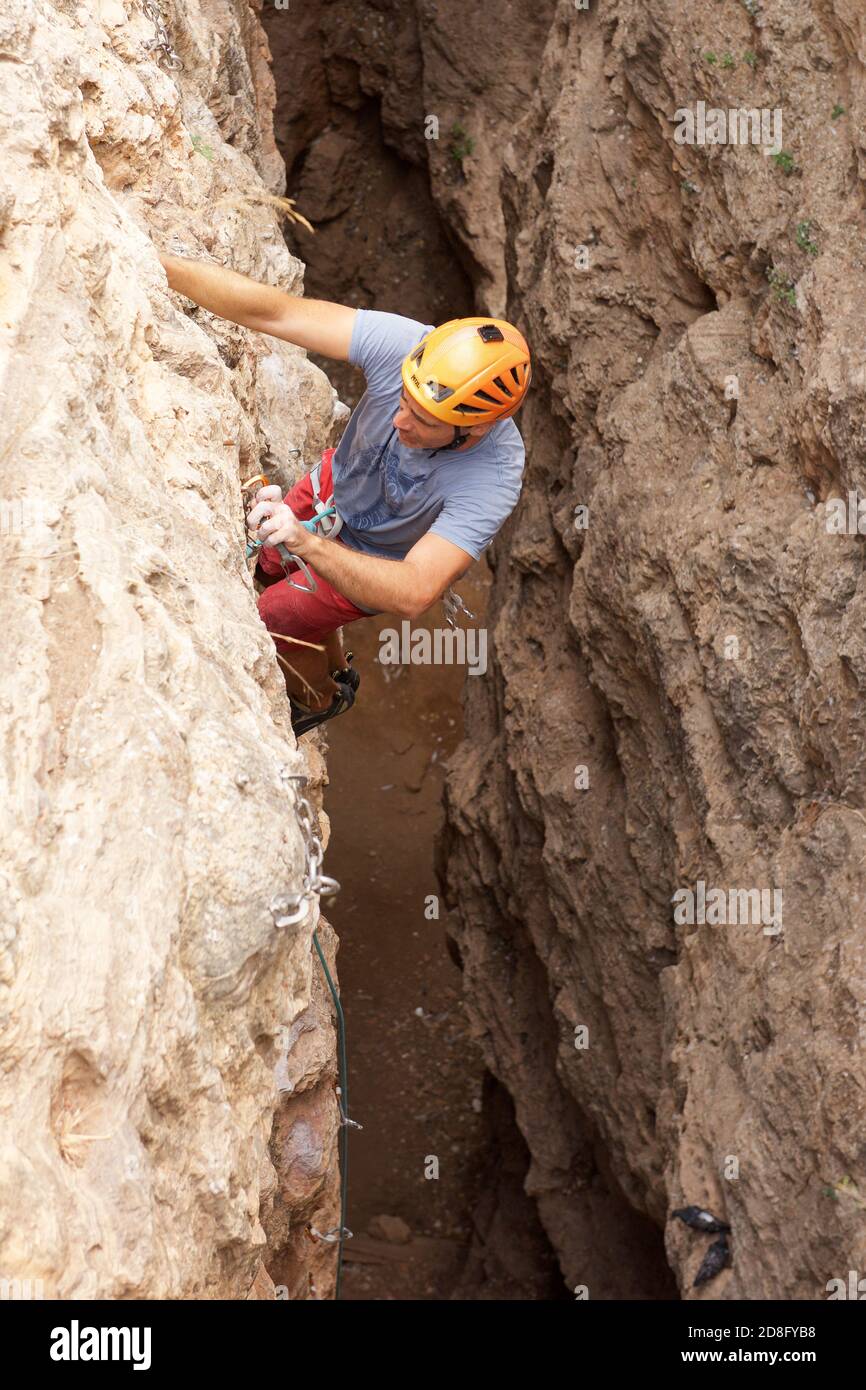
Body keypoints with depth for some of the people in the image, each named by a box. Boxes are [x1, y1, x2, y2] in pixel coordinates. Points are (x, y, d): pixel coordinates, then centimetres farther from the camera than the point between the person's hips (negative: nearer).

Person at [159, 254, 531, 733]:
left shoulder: (492, 476, -45)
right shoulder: (403, 344, -39)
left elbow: (414, 595, -51)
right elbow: (271, 312, -40)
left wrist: (308, 542, -62)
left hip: (377, 559, -4)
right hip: (339, 480, 4)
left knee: (271, 619, 5)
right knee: (265, 564, 25)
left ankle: (319, 697, 42)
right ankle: (335, 668, 57)